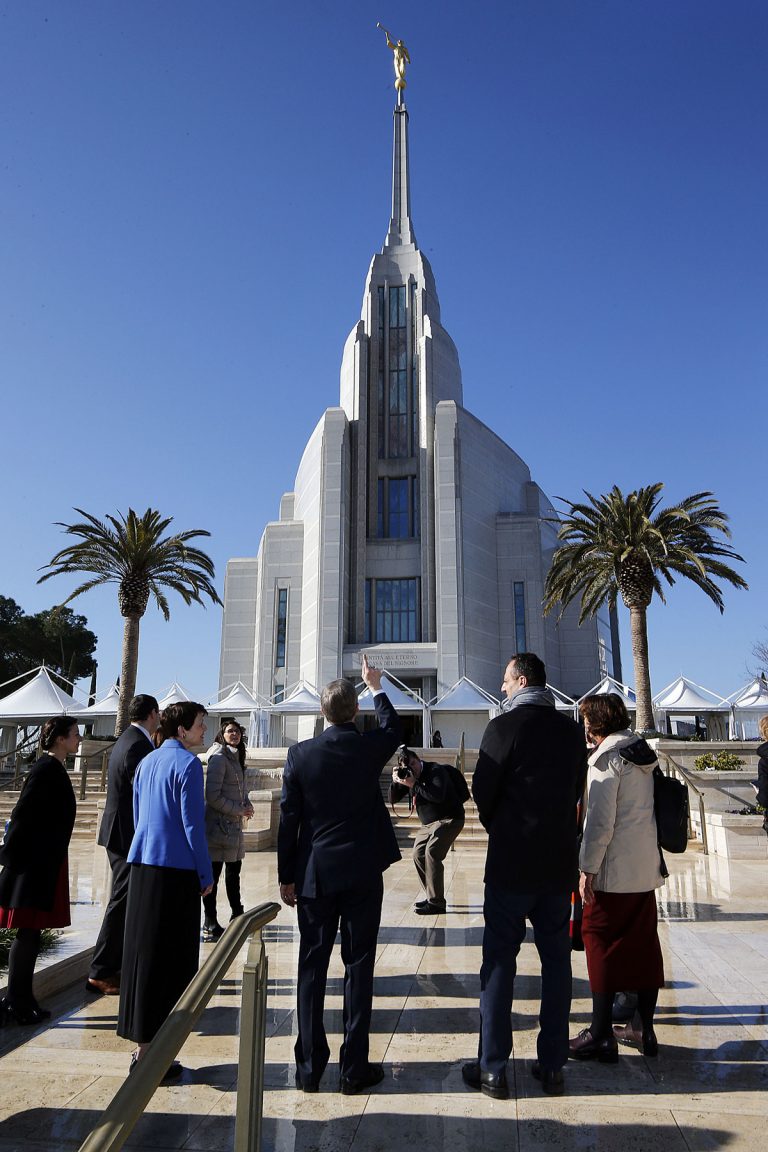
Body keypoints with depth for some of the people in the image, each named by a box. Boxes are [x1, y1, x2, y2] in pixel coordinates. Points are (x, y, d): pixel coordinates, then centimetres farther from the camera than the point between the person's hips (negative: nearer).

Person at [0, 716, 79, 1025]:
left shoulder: (53, 769, 13)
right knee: (28, 932, -2)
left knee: (30, 933, 14)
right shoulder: (46, 769, -16)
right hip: (35, 863, -9)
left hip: (45, 864, 9)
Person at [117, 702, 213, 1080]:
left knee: (141, 952, 15)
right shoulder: (187, 763, -12)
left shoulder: (146, 762, 13)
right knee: (169, 959, 1)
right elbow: (192, 823, -14)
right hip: (176, 868, -8)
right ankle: (150, 1050, 6)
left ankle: (142, 1044, 26)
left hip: (142, 864, 8)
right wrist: (206, 874, -7)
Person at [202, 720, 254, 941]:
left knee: (233, 872, 19)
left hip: (233, 825, 10)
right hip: (218, 825, -10)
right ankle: (210, 926, 6)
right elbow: (213, 796, -20)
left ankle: (237, 916, 31)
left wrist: (247, 805, 2)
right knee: (213, 875, -2)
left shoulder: (236, 759, 15)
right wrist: (239, 810, -15)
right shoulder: (219, 758, -14)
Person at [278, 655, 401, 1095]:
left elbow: (289, 819, -4)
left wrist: (287, 877, 6)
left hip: (314, 876, 1)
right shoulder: (370, 747, -8)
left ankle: (309, 1067, 21)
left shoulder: (300, 754, -7)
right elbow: (393, 728, 17)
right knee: (359, 967, 8)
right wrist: (377, 687, 30)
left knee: (312, 967, 11)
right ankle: (355, 1069, 16)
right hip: (362, 874, -1)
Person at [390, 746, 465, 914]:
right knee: (418, 854, 6)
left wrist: (414, 784, -31)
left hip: (449, 819, -9)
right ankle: (432, 896, 19)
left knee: (432, 852, -22)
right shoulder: (408, 776, 3)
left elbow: (438, 796, -34)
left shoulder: (436, 771, -18)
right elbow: (393, 799, 3)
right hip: (429, 824, 9)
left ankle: (436, 903, -18)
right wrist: (395, 782, -15)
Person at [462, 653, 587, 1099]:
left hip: (511, 862, -4)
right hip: (560, 862, 5)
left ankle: (493, 1069, 12)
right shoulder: (572, 730, 3)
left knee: (499, 961, 6)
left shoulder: (504, 727, -13)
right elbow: (577, 791, 10)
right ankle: (553, 1066, 22)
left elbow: (482, 793, -8)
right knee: (557, 961, 14)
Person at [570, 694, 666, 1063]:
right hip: (647, 868, 8)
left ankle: (601, 1036, 8)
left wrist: (588, 868, -14)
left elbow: (600, 821, -19)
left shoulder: (608, 757, -14)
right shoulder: (642, 754, 11)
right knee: (644, 945, 14)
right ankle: (645, 1030, 24)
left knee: (602, 945, 1)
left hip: (613, 872, -8)